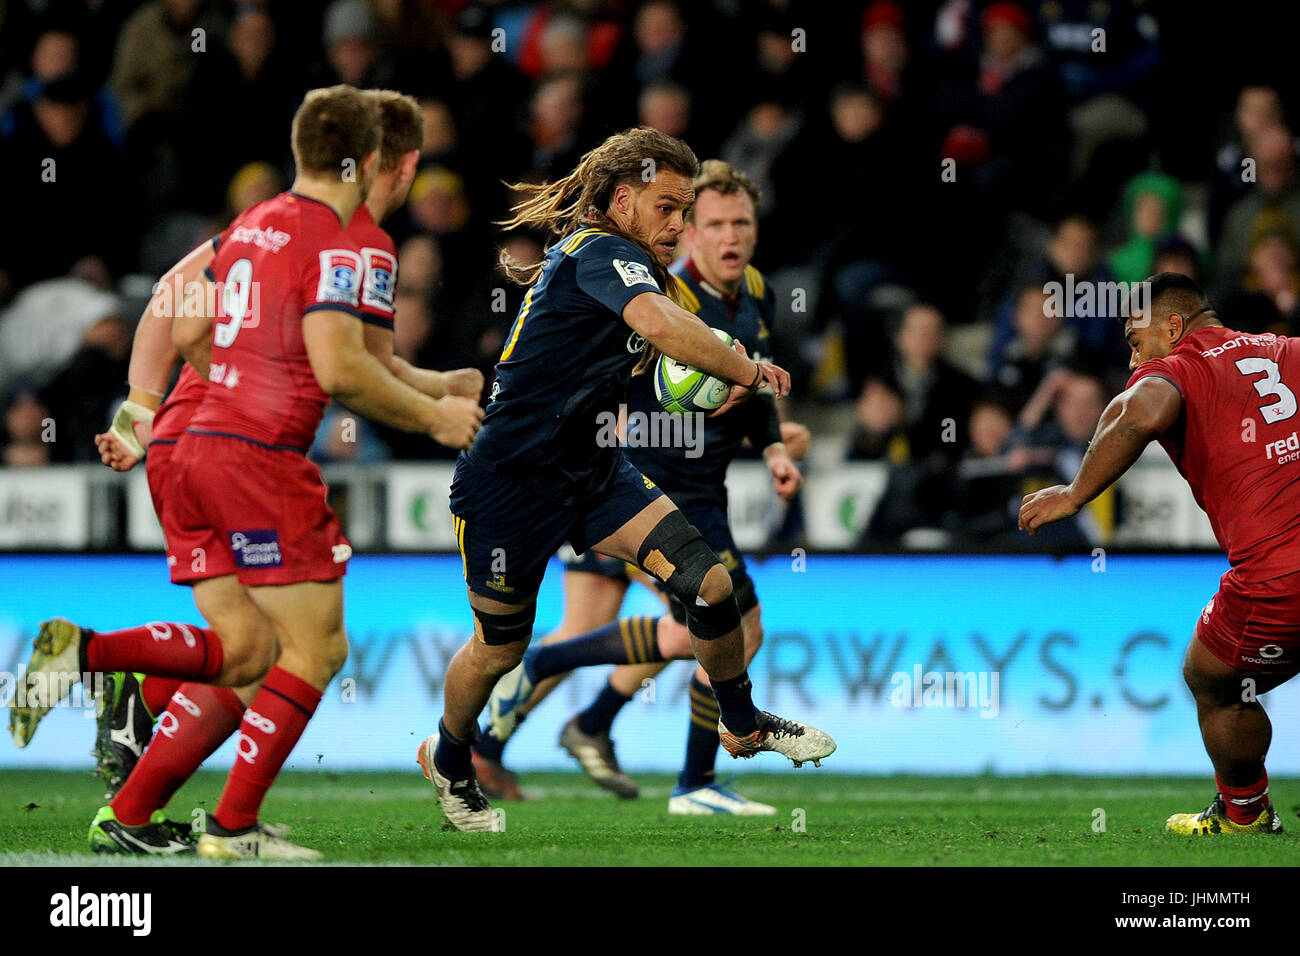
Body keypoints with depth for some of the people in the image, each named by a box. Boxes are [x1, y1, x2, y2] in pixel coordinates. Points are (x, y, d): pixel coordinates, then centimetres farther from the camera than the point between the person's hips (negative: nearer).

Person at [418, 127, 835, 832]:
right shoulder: (602, 253, -22)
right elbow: (661, 325, -44)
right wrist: (748, 370, -33)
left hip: (595, 475, 8)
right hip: (511, 483, -8)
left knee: (709, 583, -9)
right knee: (499, 649, 9)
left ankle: (743, 727, 13)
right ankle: (447, 762, 38)